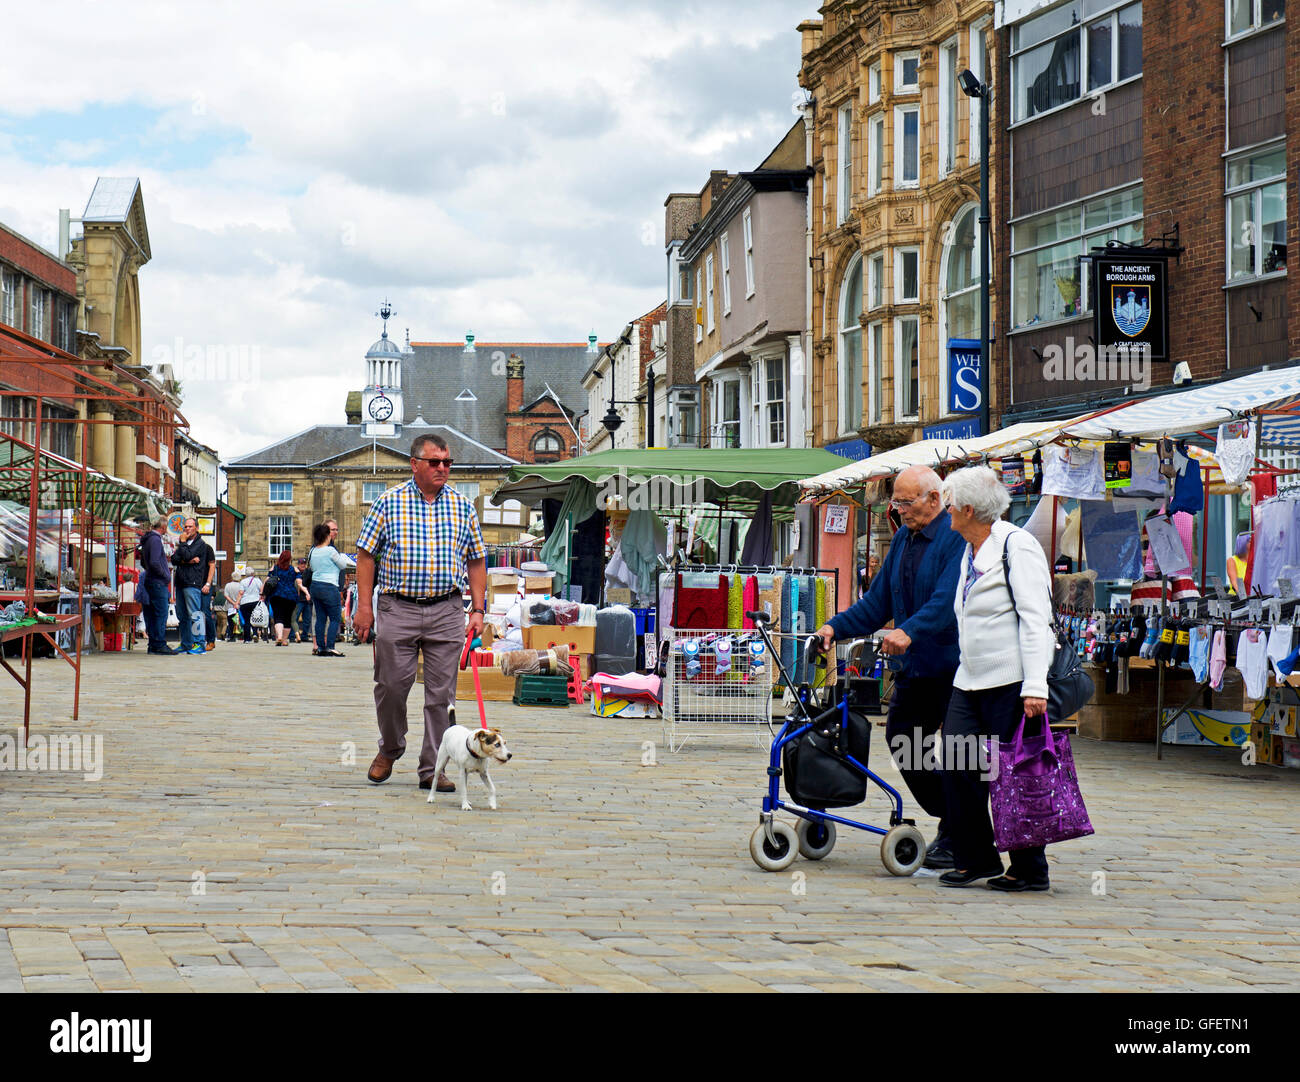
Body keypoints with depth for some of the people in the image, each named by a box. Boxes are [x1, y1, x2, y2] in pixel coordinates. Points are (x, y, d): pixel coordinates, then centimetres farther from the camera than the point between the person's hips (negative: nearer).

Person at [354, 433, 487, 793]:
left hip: (447, 611, 2)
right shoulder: (388, 503, 2)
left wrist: (477, 610, 5)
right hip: (397, 608, -1)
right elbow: (366, 555, 3)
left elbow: (476, 561, 13)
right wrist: (364, 606, -3)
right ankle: (389, 750, 26)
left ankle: (433, 770, 7)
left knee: (441, 694, 0)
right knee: (392, 685, 1)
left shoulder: (463, 507, 9)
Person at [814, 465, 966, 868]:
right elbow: (878, 602, 14)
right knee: (901, 739, 9)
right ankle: (949, 821, 23)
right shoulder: (903, 539, 13)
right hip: (914, 665, 9)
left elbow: (947, 600, -27)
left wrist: (909, 632, -39)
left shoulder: (956, 537, -13)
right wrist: (835, 627, 1)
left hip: (951, 665, -9)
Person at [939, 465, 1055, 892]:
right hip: (971, 681, 9)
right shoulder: (970, 552, 16)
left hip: (1012, 682, -9)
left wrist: (1035, 686, -23)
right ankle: (975, 858, 13)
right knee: (958, 768, 3)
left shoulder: (1017, 547, -11)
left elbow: (1035, 620, -17)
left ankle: (1030, 870, 6)